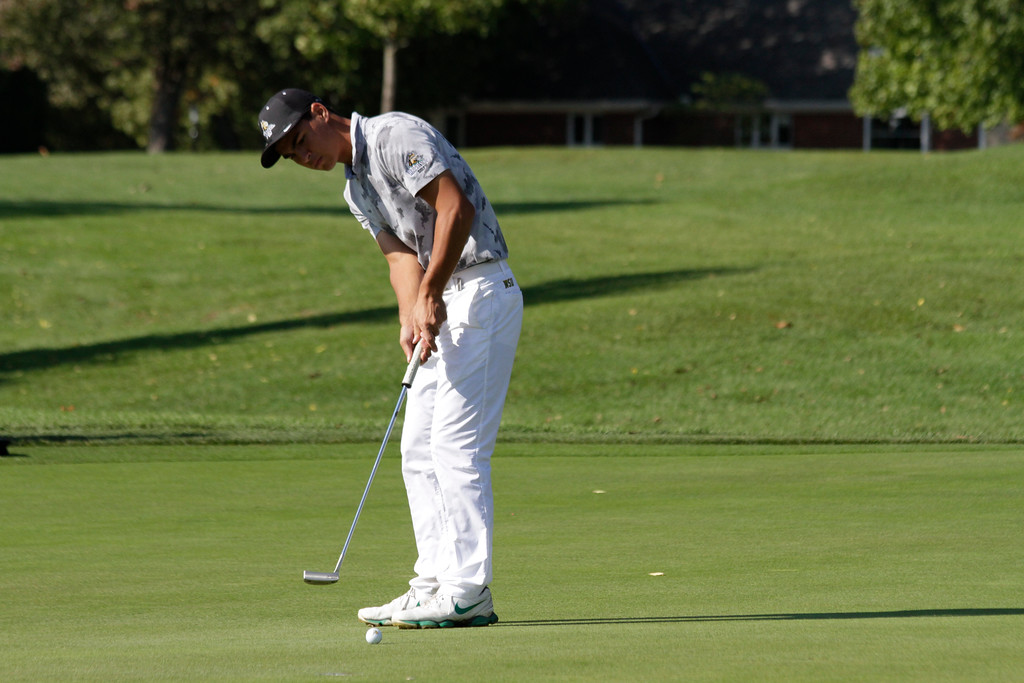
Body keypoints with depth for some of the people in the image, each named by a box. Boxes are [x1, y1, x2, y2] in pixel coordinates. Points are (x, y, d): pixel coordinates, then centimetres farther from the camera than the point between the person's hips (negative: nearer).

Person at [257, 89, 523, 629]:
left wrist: (431, 295, -20)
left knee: (456, 446, -12)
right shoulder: (356, 189, 18)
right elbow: (401, 254, 7)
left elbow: (457, 207, -21)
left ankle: (467, 593, -12)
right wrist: (410, 319, -12)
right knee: (419, 451, 9)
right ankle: (434, 584, 12)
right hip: (443, 308, 10)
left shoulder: (395, 136, -12)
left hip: (480, 294, -10)